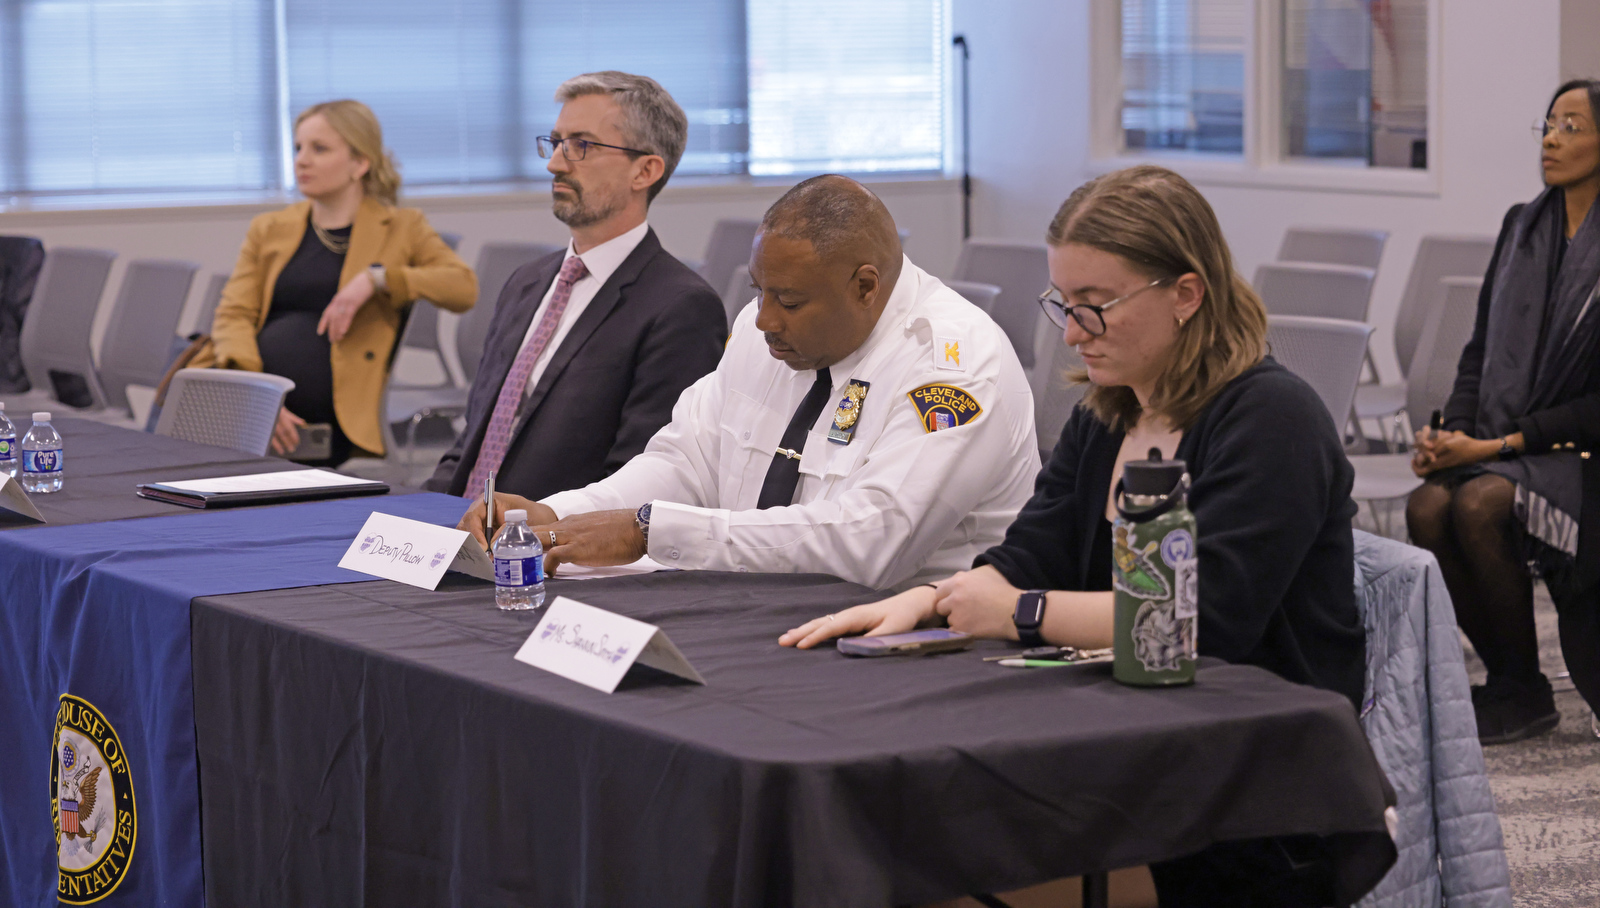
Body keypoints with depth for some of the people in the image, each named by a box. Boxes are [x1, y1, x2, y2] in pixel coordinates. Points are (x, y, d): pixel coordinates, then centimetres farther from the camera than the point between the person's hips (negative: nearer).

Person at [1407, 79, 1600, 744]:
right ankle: (1502, 675, -8)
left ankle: (1523, 691, -14)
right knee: (1427, 506, -25)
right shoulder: (1521, 227, 11)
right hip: (1498, 445, 5)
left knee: (1479, 504, -32)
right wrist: (1454, 431, -2)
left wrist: (1502, 444, -17)